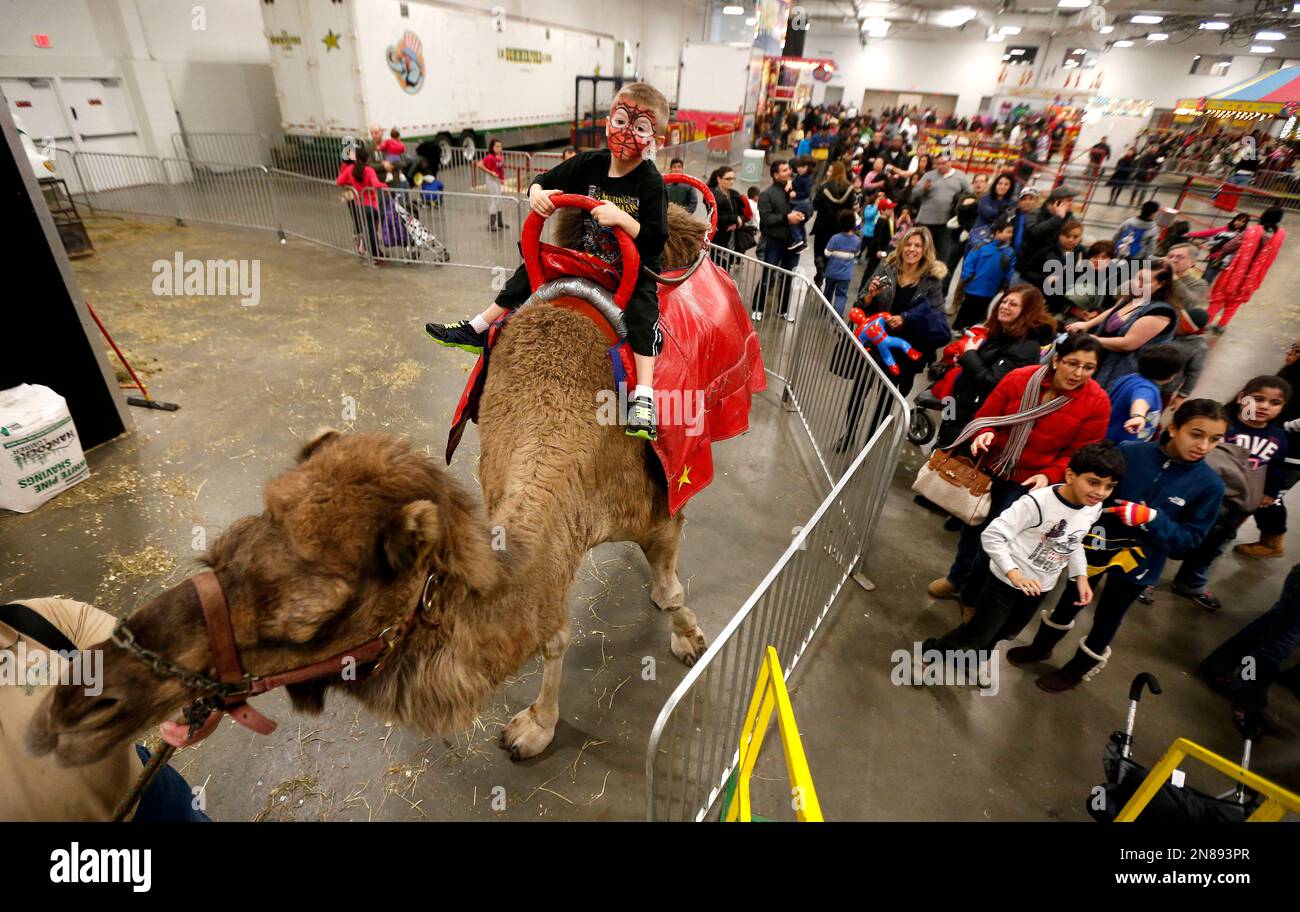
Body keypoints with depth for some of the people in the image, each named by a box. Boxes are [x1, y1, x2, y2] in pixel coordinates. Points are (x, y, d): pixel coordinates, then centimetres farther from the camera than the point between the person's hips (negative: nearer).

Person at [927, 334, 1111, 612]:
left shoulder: (1097, 403, -14)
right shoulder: (1020, 379, -13)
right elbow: (986, 416, -5)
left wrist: (1049, 476, -25)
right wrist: (985, 434, -26)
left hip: (1028, 482, -2)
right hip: (990, 467, 2)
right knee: (973, 524, 20)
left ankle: (971, 595, 31)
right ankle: (956, 578, 46)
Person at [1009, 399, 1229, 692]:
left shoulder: (1210, 485, -15)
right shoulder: (1130, 452, -19)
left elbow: (1191, 538, -14)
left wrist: (1152, 519, -30)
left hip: (1138, 564, 0)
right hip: (1097, 548, 0)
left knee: (1107, 620, 19)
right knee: (1070, 603, 22)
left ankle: (1076, 670, 43)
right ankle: (1041, 647, 47)